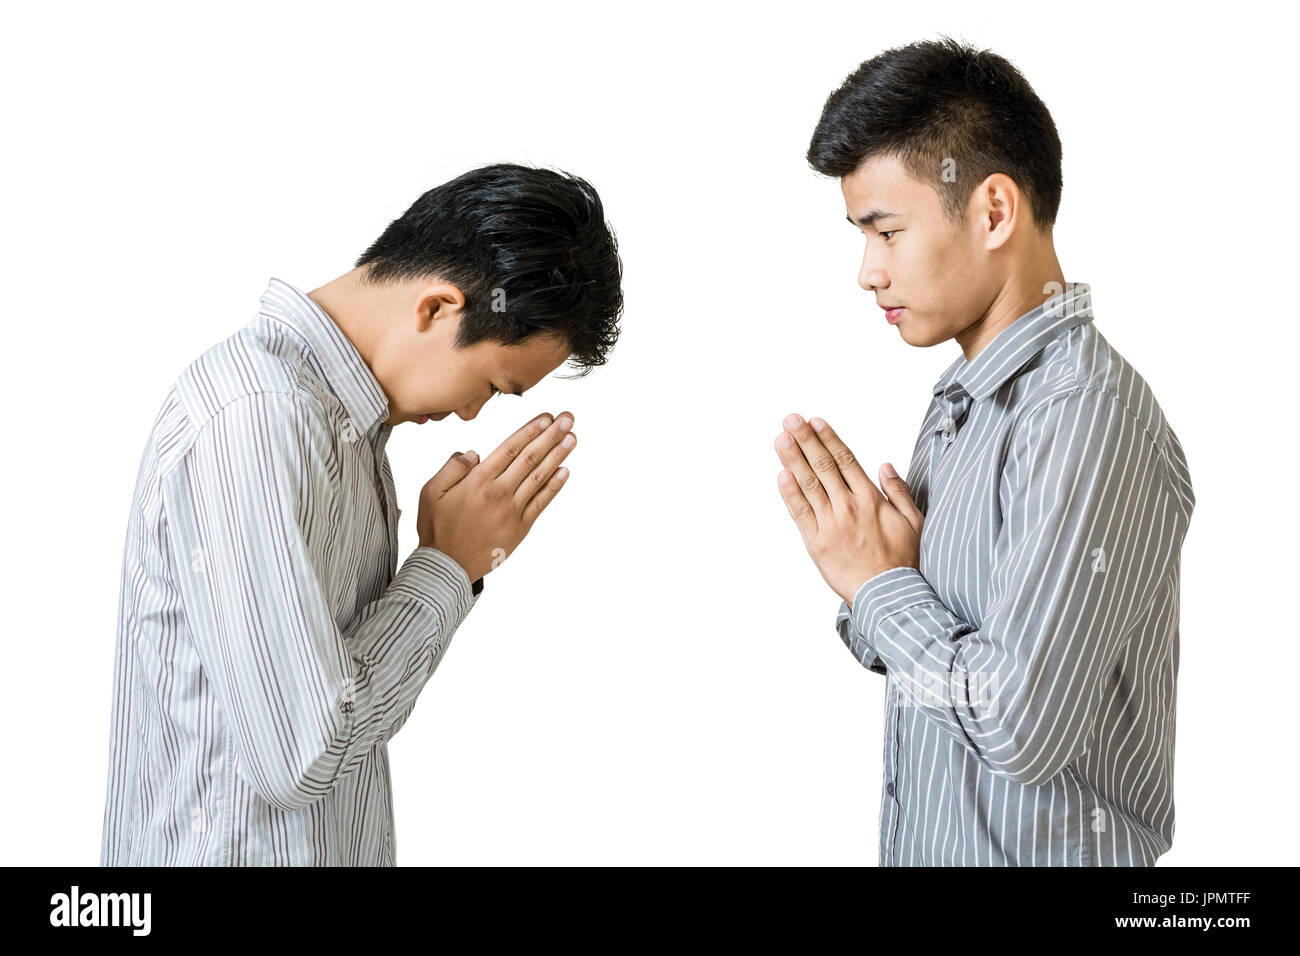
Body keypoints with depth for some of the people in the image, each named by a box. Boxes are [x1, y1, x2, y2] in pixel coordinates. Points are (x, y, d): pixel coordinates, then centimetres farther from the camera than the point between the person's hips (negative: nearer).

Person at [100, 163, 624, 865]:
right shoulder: (253, 420, -25)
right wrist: (450, 564, -16)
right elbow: (299, 754, -27)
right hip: (242, 849, -9)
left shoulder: (337, 402, 6)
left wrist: (453, 560, -6)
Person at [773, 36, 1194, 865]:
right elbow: (947, 654, 9)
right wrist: (867, 568, -9)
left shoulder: (1088, 418, -23)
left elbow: (1020, 727, -28)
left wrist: (877, 584, -15)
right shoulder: (961, 400, 5)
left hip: (1045, 848, -8)